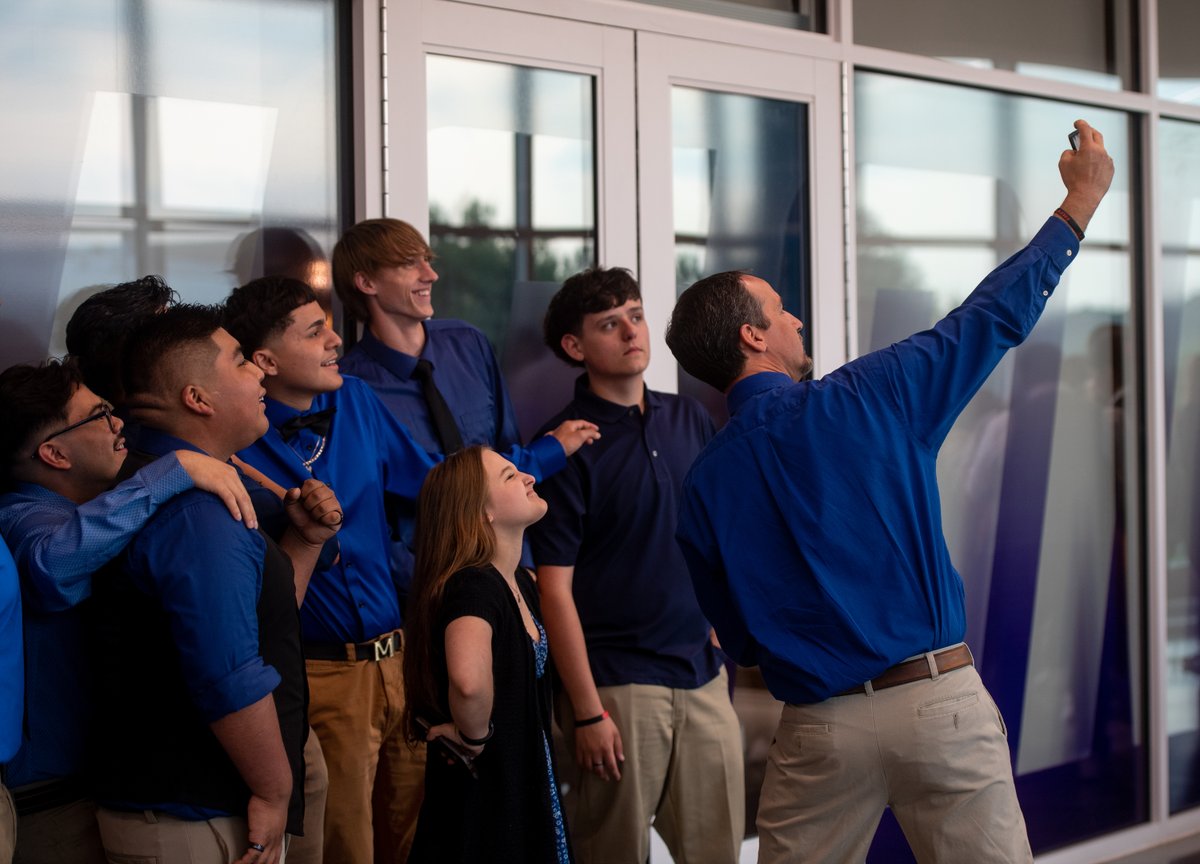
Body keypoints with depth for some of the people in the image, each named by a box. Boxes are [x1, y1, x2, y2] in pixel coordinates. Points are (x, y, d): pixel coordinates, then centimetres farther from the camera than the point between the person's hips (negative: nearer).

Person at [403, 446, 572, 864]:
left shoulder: (523, 583, 6)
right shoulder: (473, 587, -22)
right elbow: (469, 679, -42)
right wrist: (474, 738, -27)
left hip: (525, 784, 9)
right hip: (483, 796, -9)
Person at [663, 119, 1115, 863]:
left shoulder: (704, 486, 3)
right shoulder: (869, 398, -5)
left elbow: (738, 640, 9)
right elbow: (996, 315, 3)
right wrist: (1081, 202, 14)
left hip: (820, 730, 3)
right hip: (940, 702, -3)